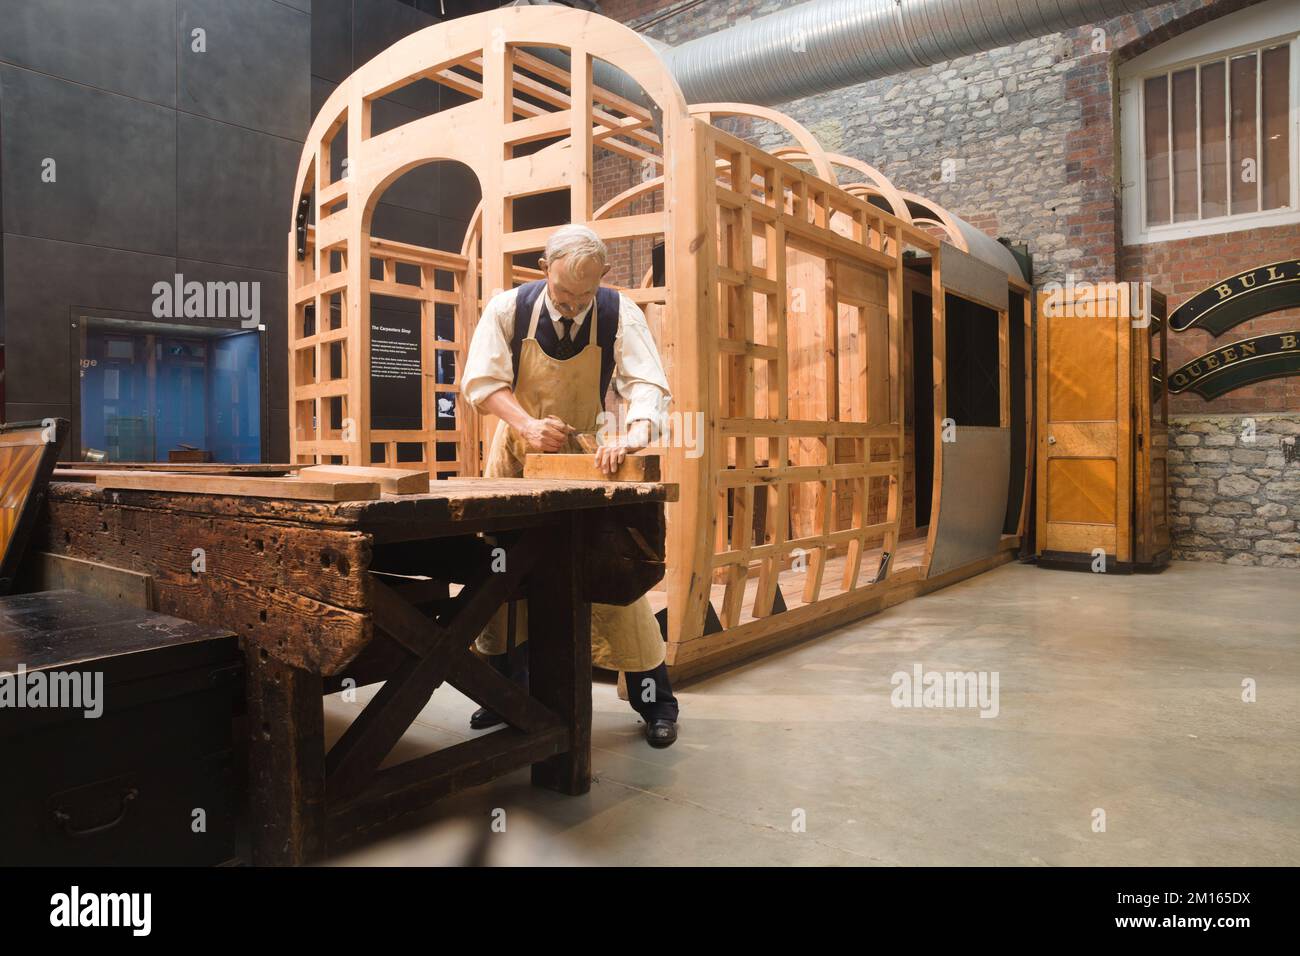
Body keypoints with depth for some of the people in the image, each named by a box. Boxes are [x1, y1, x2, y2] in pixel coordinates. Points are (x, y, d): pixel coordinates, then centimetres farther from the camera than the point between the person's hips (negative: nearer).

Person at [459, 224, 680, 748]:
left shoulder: (620, 313, -15)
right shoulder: (509, 308, -13)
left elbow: (647, 383, -20)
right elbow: (480, 380, -10)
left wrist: (636, 431, -42)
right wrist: (527, 424, -27)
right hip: (517, 449, 2)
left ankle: (655, 701, 9)